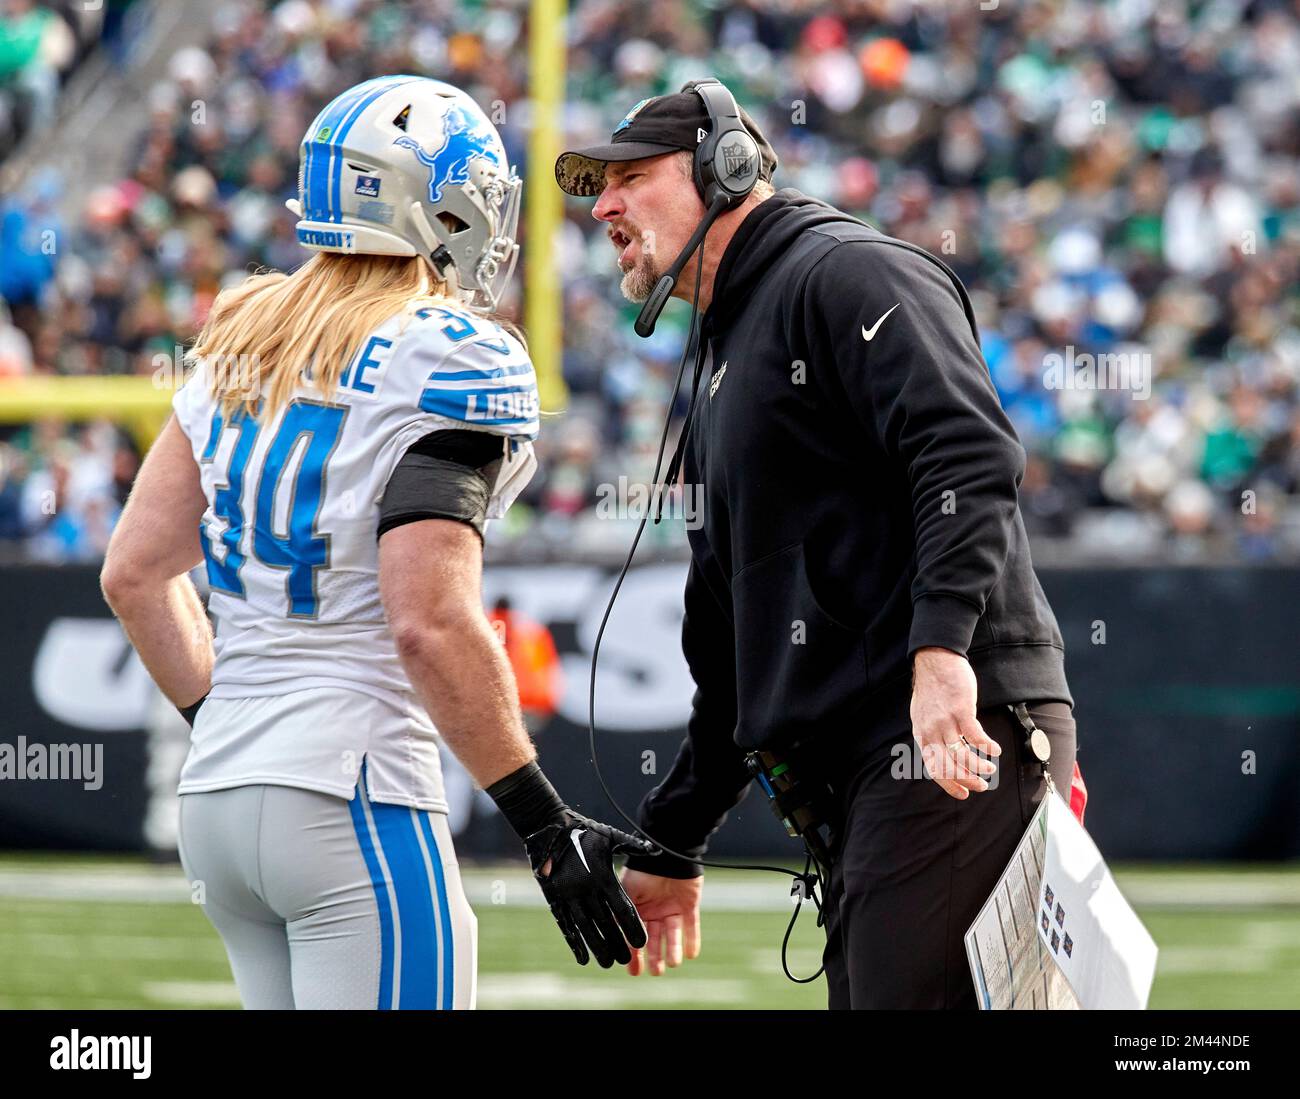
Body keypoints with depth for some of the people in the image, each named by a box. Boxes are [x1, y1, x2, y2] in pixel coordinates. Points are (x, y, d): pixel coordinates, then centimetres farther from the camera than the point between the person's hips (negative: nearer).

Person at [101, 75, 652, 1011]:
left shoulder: (243, 346, 14)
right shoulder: (451, 358, -9)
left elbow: (135, 573, 14)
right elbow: (431, 623, -18)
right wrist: (547, 828, -13)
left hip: (216, 792, 8)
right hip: (354, 793, -8)